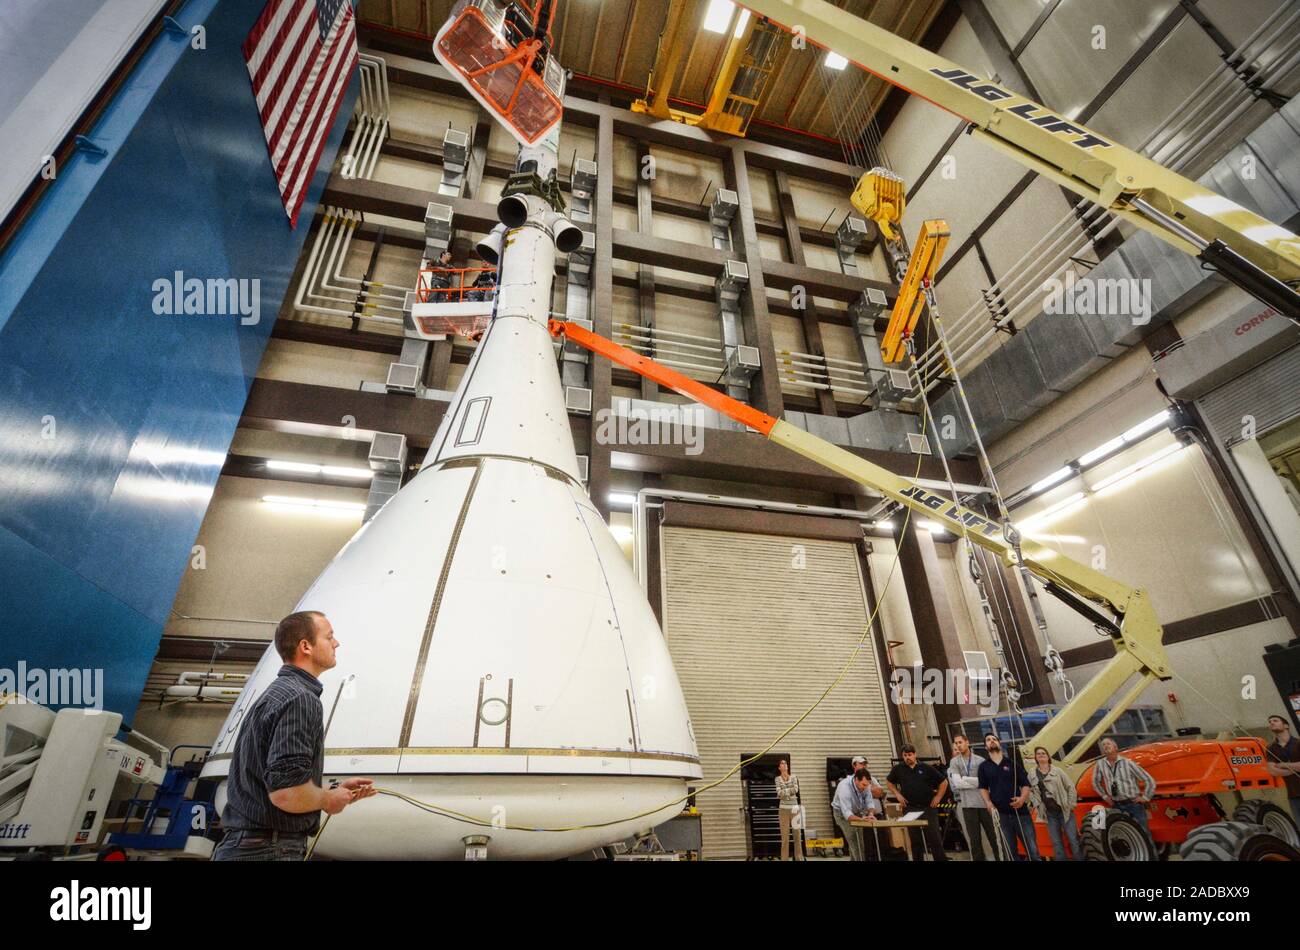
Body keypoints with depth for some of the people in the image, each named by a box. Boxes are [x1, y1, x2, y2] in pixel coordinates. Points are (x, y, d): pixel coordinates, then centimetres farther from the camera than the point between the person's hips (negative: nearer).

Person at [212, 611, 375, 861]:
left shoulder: (274, 694, 13)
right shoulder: (301, 698, -20)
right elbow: (286, 792, -28)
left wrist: (336, 791, 14)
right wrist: (328, 799, -10)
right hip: (270, 851, -9)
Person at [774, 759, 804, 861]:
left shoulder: (794, 777, 6)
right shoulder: (778, 779, 2)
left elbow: (796, 789, -8)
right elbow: (779, 793, -10)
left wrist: (784, 792, -7)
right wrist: (790, 791, -10)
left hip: (794, 808, 2)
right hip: (784, 809, -2)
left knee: (797, 833, 4)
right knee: (785, 834, -2)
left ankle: (799, 857, 13)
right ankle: (784, 858, 6)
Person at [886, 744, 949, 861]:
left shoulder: (926, 768, 0)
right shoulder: (898, 769, 4)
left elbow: (943, 782, 7)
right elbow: (889, 781, 17)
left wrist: (938, 797, 0)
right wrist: (897, 794, 4)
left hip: (928, 807, -2)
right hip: (909, 808, 2)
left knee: (934, 838, -1)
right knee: (915, 839, 8)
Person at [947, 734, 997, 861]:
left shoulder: (980, 760, 2)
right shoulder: (954, 762, 3)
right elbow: (957, 783, -9)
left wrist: (965, 780, -12)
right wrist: (978, 781, -9)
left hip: (984, 802, 0)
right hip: (967, 804, 0)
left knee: (993, 835, 10)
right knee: (974, 838, 8)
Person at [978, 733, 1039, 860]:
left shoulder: (1013, 763, 6)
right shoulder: (984, 766, 8)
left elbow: (1025, 784, 4)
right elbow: (983, 788, 7)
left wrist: (1022, 798, -14)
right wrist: (988, 803, -10)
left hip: (1020, 811, -1)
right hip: (1000, 813, 1)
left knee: (1033, 850, -1)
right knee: (1011, 852, 8)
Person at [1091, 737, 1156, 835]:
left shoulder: (1128, 763, -11)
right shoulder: (1100, 764, -1)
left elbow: (1149, 780, -4)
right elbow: (1095, 782, 14)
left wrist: (1145, 797, -3)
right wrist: (1104, 796, 10)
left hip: (1134, 804, -3)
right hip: (1116, 806, 3)